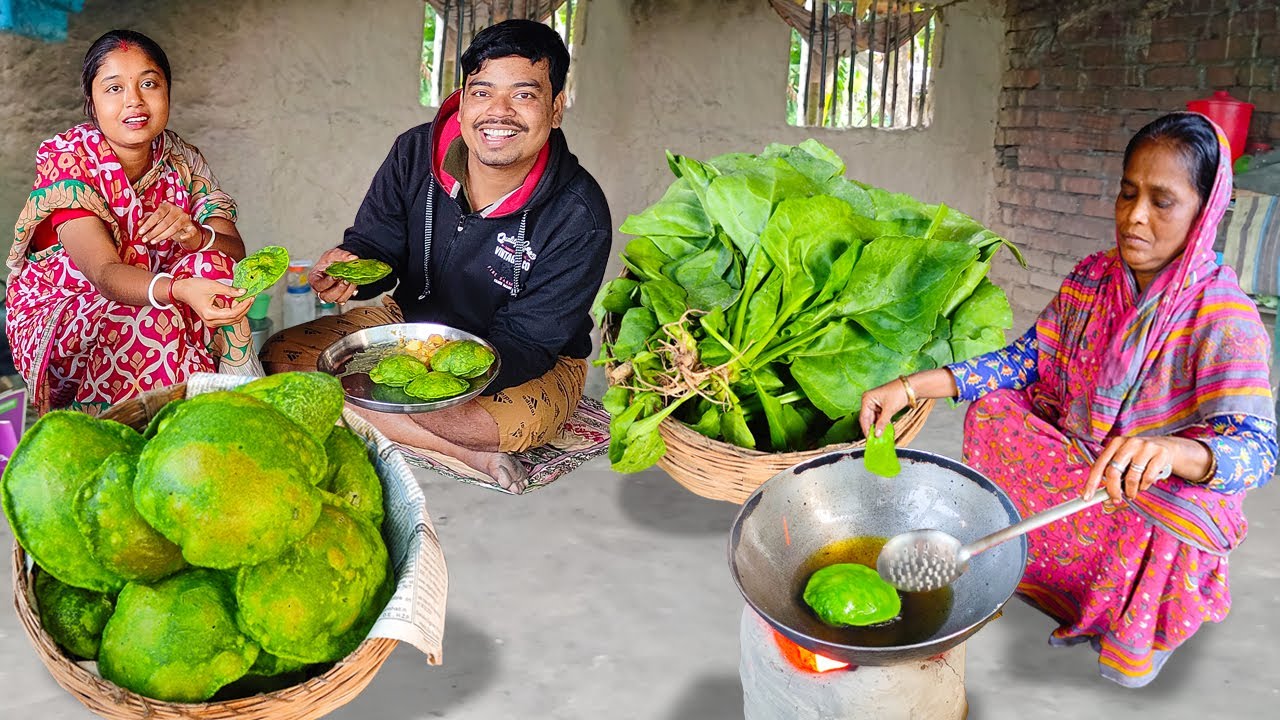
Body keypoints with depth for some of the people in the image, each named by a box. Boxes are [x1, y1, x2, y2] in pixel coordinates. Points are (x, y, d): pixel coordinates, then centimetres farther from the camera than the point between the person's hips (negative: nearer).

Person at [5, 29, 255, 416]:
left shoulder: (182, 161, -2)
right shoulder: (66, 159, -17)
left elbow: (234, 252, -9)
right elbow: (104, 273, -29)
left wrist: (196, 237, -34)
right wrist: (180, 290, -51)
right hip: (57, 317, -4)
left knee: (209, 266, -23)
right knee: (157, 322, -34)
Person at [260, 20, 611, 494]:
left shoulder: (579, 218, -24)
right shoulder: (415, 153, -12)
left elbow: (527, 342, -24)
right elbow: (377, 244, -3)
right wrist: (346, 264, -29)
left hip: (531, 361, -6)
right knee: (282, 356, -13)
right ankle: (472, 455, -20)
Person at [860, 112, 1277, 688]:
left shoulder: (1225, 318, -23)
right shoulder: (1092, 278, -5)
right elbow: (1029, 358, -3)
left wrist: (1168, 451, -58)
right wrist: (909, 388, -16)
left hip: (1172, 496, -6)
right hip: (1078, 458, 6)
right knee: (991, 410, -8)